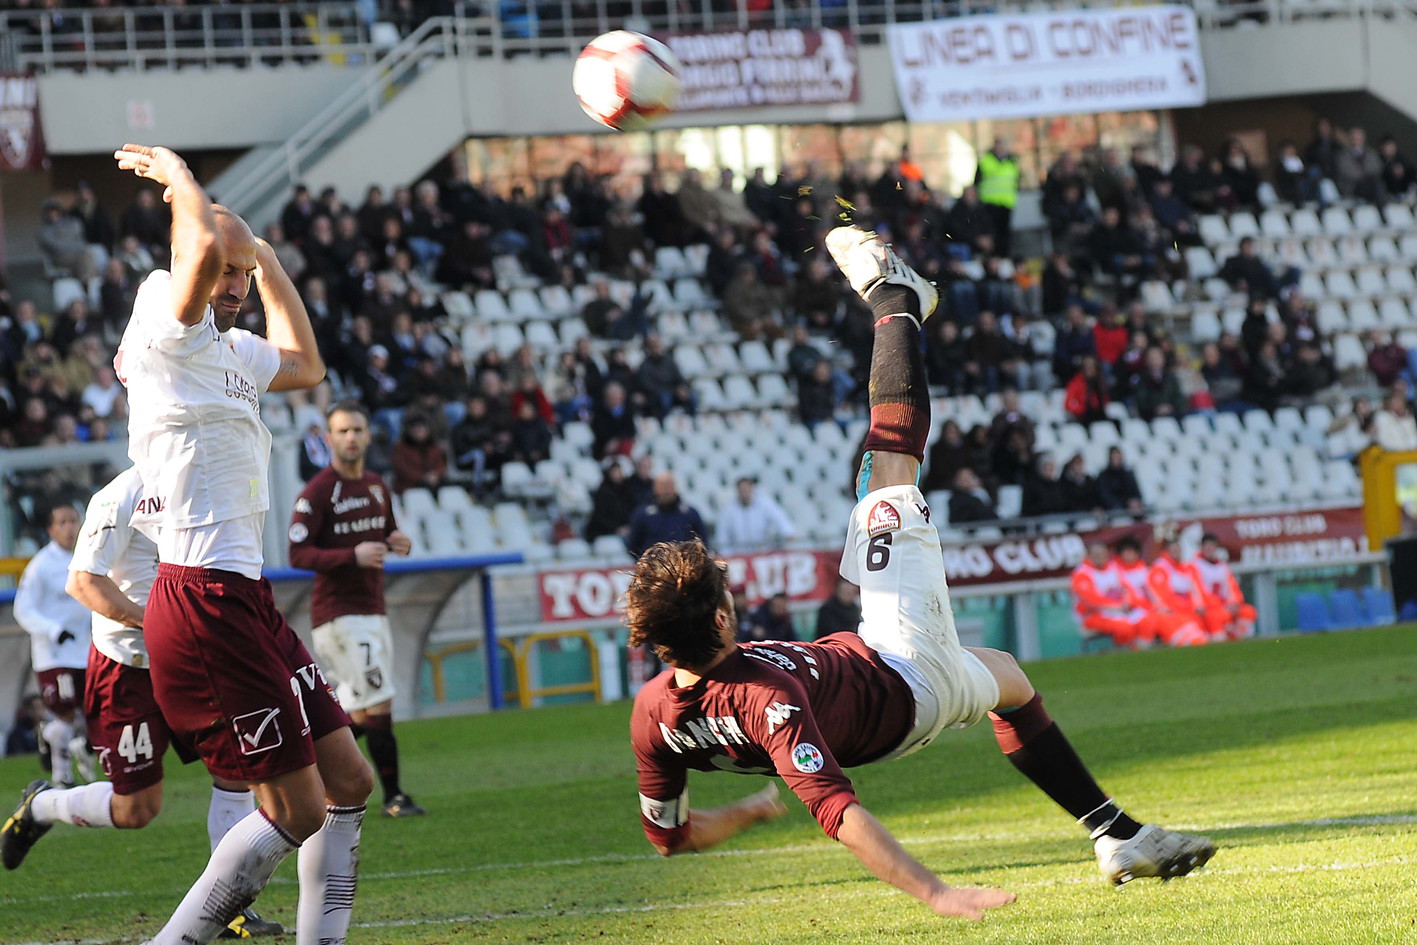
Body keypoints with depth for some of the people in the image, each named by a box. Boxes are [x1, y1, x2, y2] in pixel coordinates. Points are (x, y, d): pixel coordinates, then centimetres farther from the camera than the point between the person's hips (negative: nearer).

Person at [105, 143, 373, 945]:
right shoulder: (167, 325, -8)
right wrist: (177, 174, -10)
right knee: (297, 810, -8)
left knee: (349, 782, 13)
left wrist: (266, 257, 35)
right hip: (206, 601, -10)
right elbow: (203, 248, -29)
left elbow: (305, 367, 40)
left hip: (246, 600, 10)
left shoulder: (231, 349, 19)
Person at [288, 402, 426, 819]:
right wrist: (352, 556, -26)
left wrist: (399, 542, 2)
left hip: (372, 610, 8)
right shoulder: (317, 492, -11)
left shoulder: (376, 487, 13)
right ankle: (393, 796, -4)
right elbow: (298, 554, -15)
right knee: (377, 704, -11)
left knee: (360, 715, 7)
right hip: (338, 613, -8)